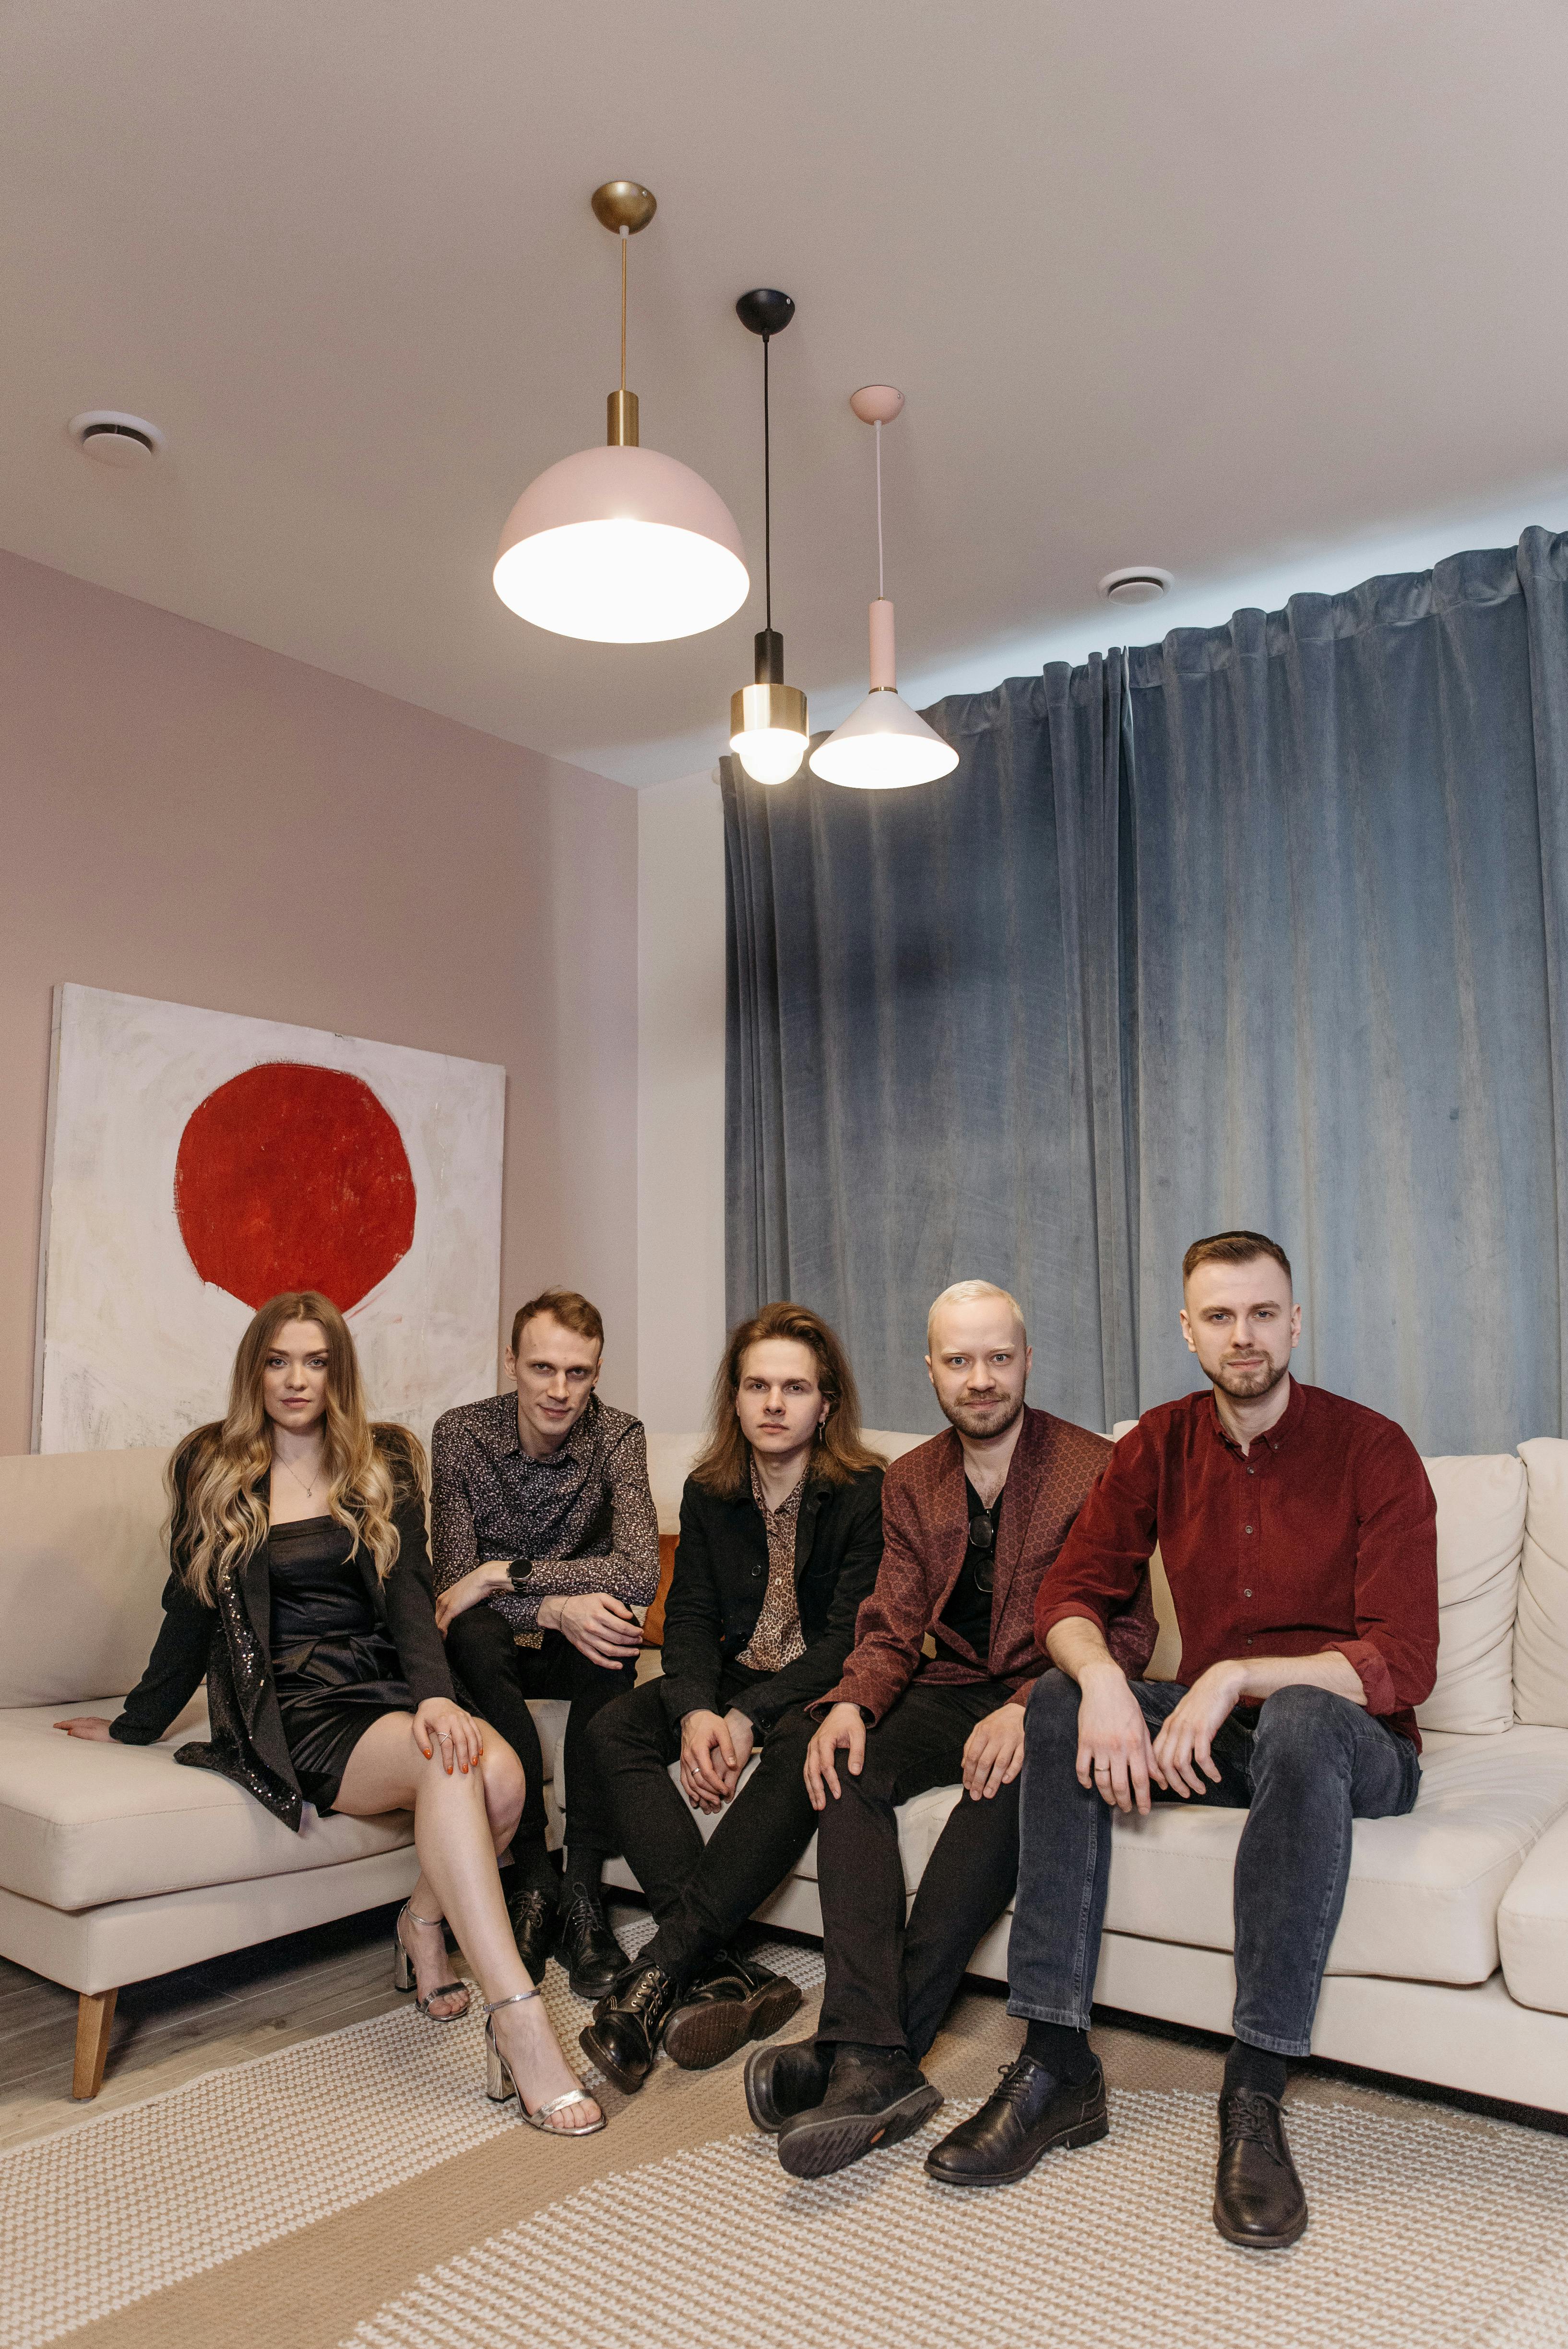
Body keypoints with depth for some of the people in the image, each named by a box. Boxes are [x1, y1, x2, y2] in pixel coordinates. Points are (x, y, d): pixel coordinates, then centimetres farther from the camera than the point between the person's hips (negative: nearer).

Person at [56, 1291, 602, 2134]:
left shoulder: (385, 1463, 12)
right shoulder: (212, 1469, 9)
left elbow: (406, 1591, -1)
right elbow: (191, 1612, 17)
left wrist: (435, 1693, -17)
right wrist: (135, 1722, 22)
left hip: (380, 1684, 3)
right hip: (285, 1708, -3)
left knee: (500, 1772, -29)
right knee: (449, 1764, -33)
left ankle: (422, 1923, 2)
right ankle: (518, 2020, -37)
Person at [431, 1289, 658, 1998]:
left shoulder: (617, 1438, -13)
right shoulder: (461, 1433, -13)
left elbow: (640, 1573, -27)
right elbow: (453, 1584, -17)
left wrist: (506, 1574, -29)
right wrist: (555, 1607, -34)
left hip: (573, 1647, 0)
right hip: (499, 1648, 0)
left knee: (614, 1639, -33)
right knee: (474, 1635, -34)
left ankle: (582, 1888, -25)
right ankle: (531, 1878, -24)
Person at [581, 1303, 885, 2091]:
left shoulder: (865, 1494, -11)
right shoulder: (708, 1493, 5)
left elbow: (853, 1635, -15)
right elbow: (689, 1617, 1)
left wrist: (748, 1717, -24)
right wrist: (696, 1711, -20)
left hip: (824, 1688, -5)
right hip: (734, 1676, 5)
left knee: (806, 1749, -38)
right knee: (615, 1729, -20)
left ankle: (657, 1974, -35)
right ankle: (719, 1969, -32)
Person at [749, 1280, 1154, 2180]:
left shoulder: (1094, 1469, -6)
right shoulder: (911, 1483, 10)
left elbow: (1126, 1630, -10)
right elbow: (894, 1629, 7)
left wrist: (1030, 1709, -27)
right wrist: (851, 1703, -16)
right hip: (950, 1689, 4)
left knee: (1008, 1780, -35)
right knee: (849, 1766, -25)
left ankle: (872, 2047, -33)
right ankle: (875, 2062, -34)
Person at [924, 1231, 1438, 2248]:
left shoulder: (1372, 1450, -12)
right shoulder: (1163, 1444, 1)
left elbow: (1402, 1666, -19)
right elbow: (1072, 1592, -4)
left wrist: (1237, 1678, -31)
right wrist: (1102, 1679, -27)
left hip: (1356, 1745, -4)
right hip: (1218, 1734, 5)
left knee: (1301, 1720, -37)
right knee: (1062, 1703, -20)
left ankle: (1256, 2097, -30)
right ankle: (1058, 2066, -19)